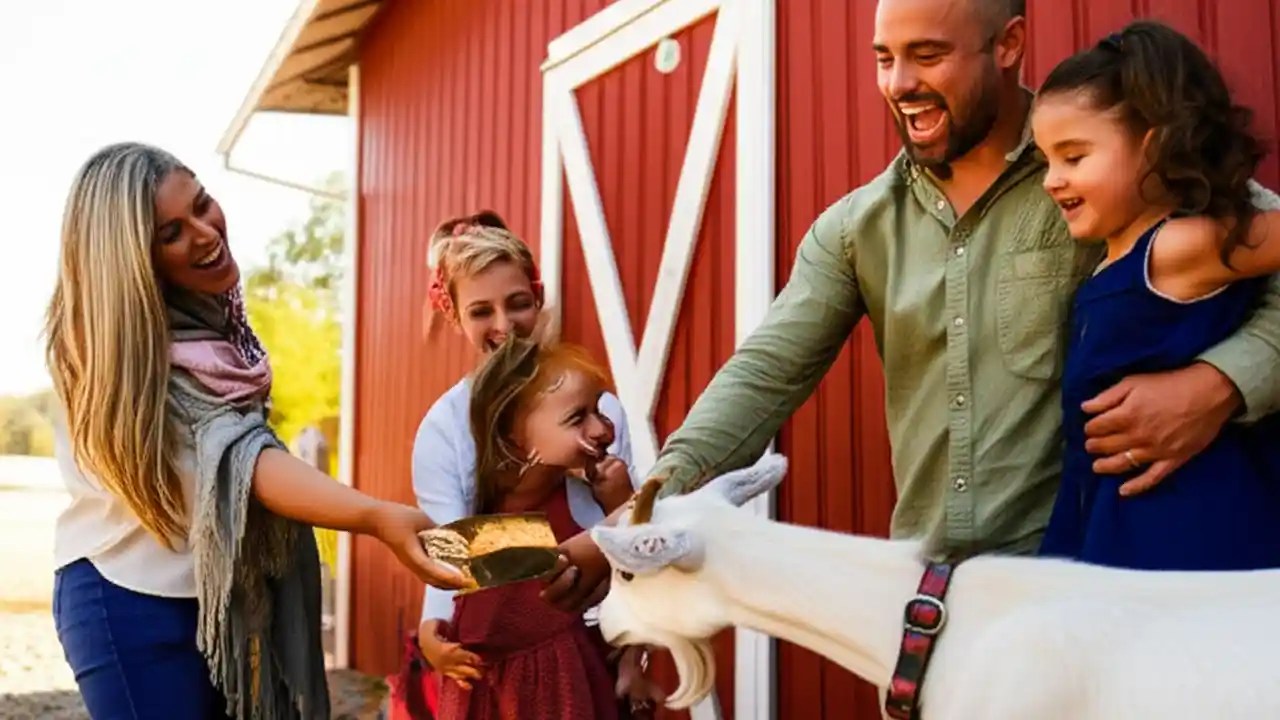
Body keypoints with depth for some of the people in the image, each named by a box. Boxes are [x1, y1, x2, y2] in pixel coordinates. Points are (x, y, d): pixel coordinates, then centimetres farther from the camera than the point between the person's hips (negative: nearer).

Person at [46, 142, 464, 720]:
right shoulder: (121, 342, -25)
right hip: (132, 601, -8)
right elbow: (235, 452, -38)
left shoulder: (208, 306, 0)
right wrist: (377, 519, -52)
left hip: (219, 589, 8)